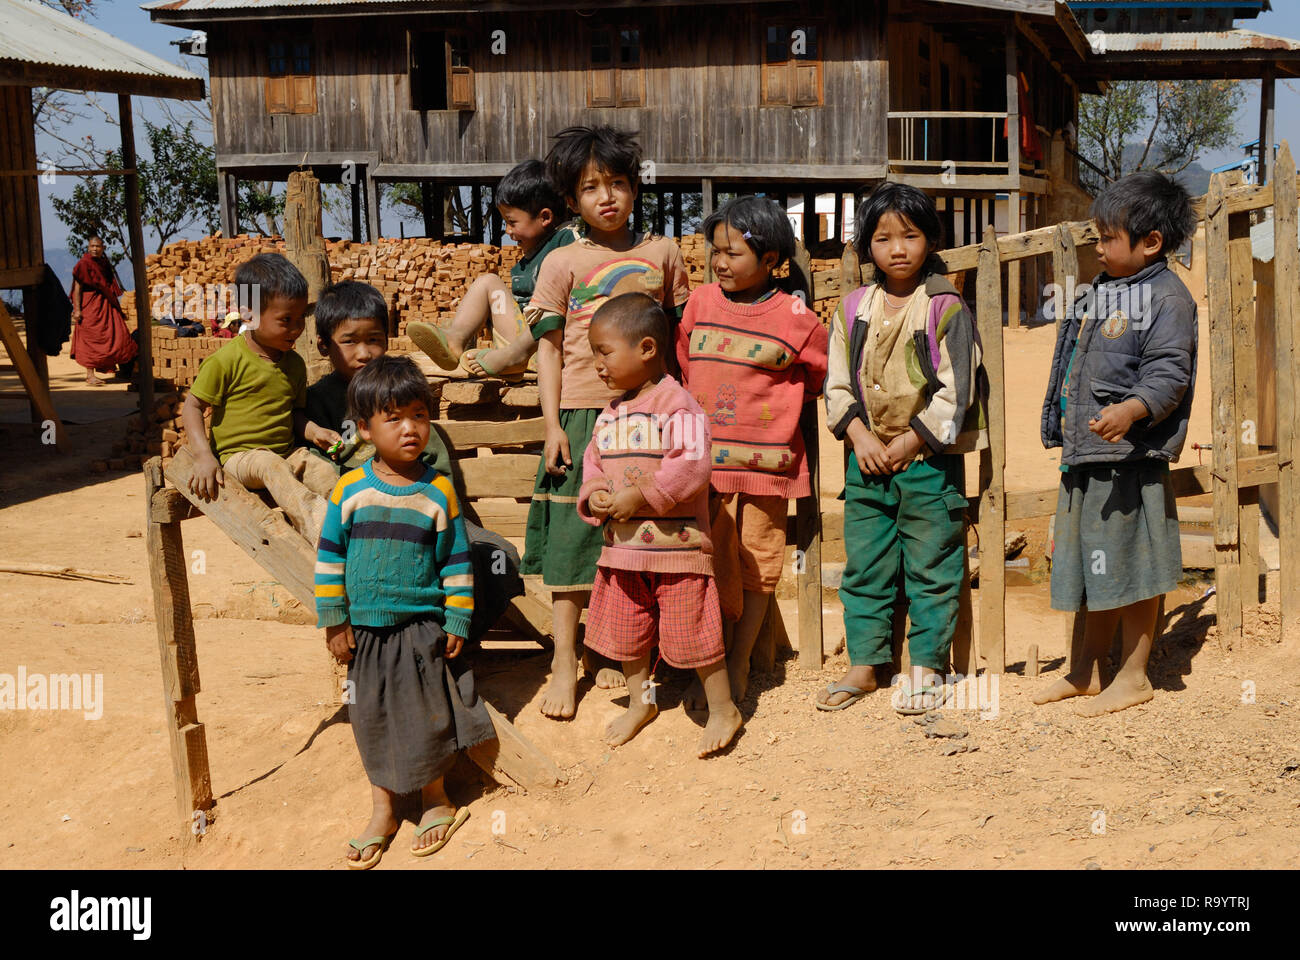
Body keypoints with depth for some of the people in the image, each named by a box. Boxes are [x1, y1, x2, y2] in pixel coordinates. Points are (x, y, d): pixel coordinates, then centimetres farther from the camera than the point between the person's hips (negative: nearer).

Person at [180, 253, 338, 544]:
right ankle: (315, 525, -53)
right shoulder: (226, 361, -8)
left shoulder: (294, 364, 11)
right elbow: (192, 406, -5)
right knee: (272, 465, -37)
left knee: (324, 471, -21)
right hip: (239, 457, -6)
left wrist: (313, 431, -2)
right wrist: (204, 457, -17)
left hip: (287, 452, 6)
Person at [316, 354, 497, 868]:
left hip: (422, 627, -1)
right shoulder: (349, 489, -5)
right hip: (365, 629, 2)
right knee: (372, 720, 12)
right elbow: (329, 557, 1)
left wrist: (457, 621, -3)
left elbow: (456, 561, -2)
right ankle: (382, 811, 28)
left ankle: (435, 798, 31)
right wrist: (334, 620, 0)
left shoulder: (438, 491, -7)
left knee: (426, 716, 9)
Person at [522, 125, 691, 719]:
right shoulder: (562, 263, 3)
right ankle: (565, 659, 6)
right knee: (573, 527, -2)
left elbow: (678, 334, 14)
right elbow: (549, 347, 2)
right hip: (582, 410, -2)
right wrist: (552, 424, -5)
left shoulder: (663, 253, 8)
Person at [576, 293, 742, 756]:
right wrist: (594, 496, -5)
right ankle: (640, 701, 36)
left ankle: (722, 708, 15)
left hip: (676, 544, -7)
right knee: (626, 628, 16)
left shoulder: (677, 404, -14)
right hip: (622, 546, 8)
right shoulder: (610, 414, 10)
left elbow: (692, 466, -23)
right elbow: (593, 463, 17)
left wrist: (640, 496, -22)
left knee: (692, 630, -1)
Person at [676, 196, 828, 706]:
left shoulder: (794, 317, -5)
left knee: (758, 566, 7)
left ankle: (739, 665, 23)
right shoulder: (699, 304, 5)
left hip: (766, 463, -1)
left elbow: (822, 375, 10)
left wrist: (775, 408, 11)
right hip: (704, 462, 2)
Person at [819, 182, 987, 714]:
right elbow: (837, 383, 7)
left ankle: (926, 665, 16)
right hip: (867, 457, 4)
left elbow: (956, 391, -10)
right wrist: (861, 437, -7)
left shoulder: (946, 309, -8)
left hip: (930, 458, -4)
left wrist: (909, 442, -12)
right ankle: (865, 663, 21)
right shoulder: (852, 309, 5)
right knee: (864, 564, 9)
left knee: (931, 566, 4)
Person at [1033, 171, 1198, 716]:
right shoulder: (1100, 294, 17)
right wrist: (1067, 434, 26)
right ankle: (1087, 670, 25)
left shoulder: (1168, 298, -9)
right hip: (1087, 456, 9)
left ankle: (1134, 676, 12)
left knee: (1132, 568, -1)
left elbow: (1169, 374, -19)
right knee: (1097, 567, 15)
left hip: (1133, 457, -9)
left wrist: (1132, 410, -37)